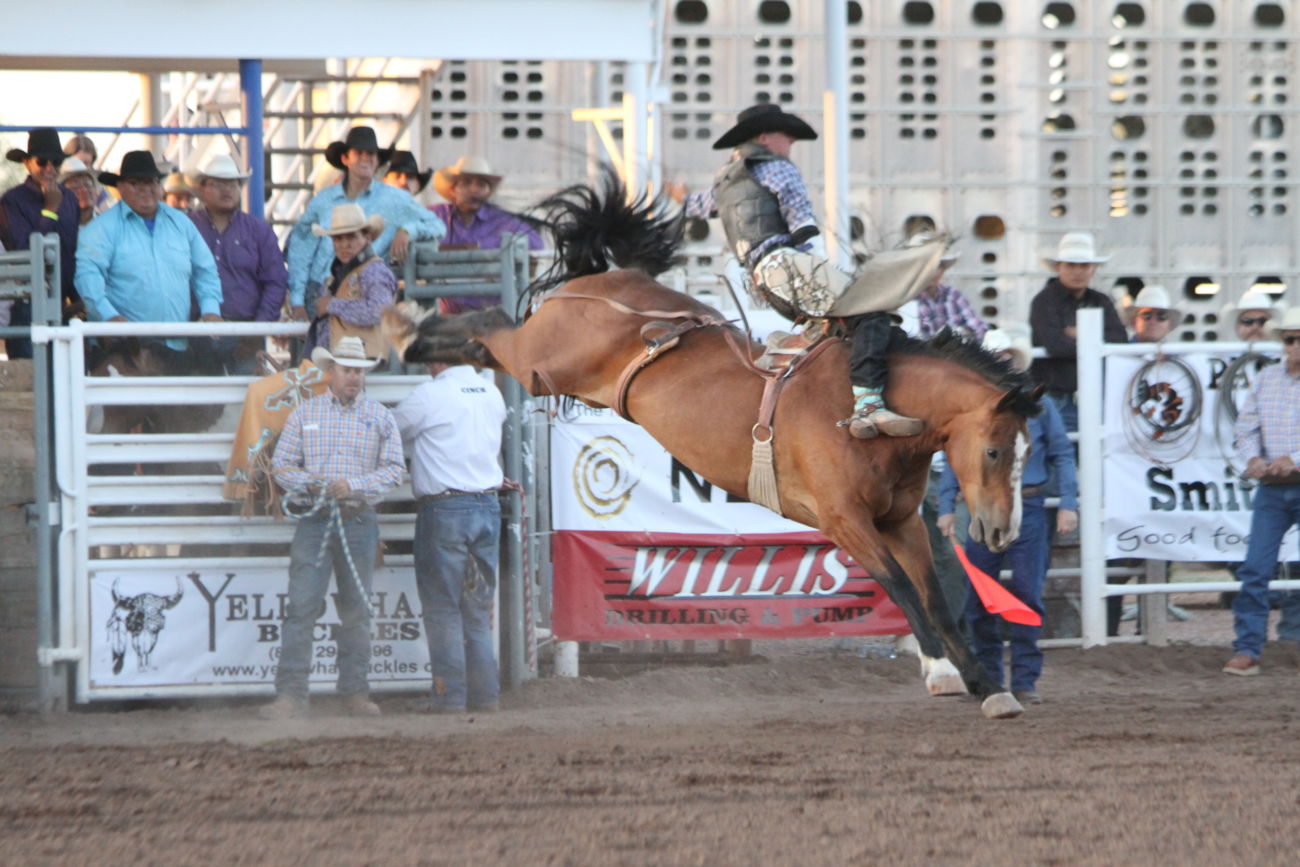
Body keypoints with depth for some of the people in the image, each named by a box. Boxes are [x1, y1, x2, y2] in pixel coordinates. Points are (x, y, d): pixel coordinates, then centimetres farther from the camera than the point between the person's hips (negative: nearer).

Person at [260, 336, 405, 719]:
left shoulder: (380, 417, 8)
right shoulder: (304, 414, 8)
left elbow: (394, 470, 1)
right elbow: (280, 464, 6)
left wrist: (354, 486, -14)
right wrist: (309, 484, -13)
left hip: (359, 521, 1)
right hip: (314, 519, -1)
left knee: (356, 610, 6)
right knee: (301, 607, -8)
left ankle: (355, 693, 13)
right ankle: (290, 694, -9)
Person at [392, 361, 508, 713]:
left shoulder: (428, 396, -10)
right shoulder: (492, 393, 8)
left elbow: (390, 431, 0)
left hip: (445, 509, -6)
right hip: (488, 506, 6)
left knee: (443, 608, -1)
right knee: (478, 609, 12)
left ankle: (450, 695, -3)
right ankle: (484, 693, 10)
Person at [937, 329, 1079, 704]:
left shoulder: (1038, 404, 4)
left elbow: (1062, 454, 6)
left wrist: (1068, 504, -2)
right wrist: (946, 507, 0)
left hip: (1028, 509, -1)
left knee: (1027, 595, -2)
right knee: (979, 598, 4)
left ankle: (1025, 680, 3)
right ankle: (986, 677, 15)